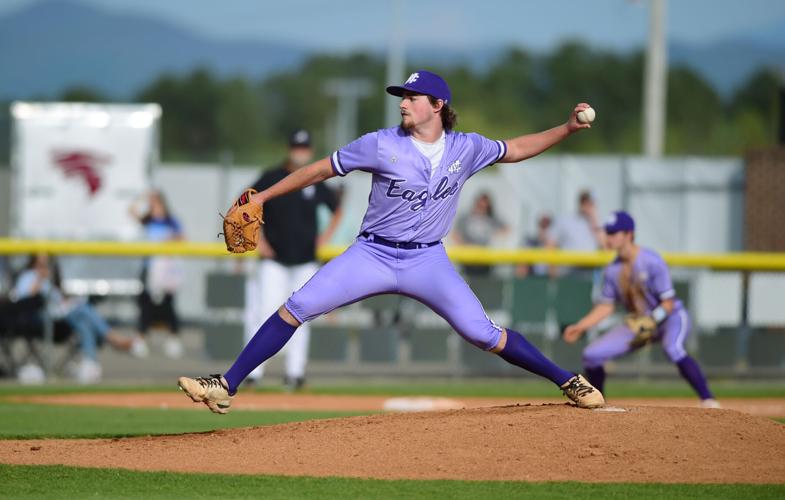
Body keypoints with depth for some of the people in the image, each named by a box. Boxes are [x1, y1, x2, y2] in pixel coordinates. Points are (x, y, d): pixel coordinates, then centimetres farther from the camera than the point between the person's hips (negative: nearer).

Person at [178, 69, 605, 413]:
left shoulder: (465, 149, -1)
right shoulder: (382, 145, -7)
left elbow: (515, 150, 15)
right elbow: (321, 169, -1)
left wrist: (568, 128, 5)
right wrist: (262, 196, -1)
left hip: (427, 261, 0)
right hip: (373, 255, 0)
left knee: (485, 335, -9)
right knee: (294, 309, -13)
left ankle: (569, 382, 6)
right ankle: (226, 387, -11)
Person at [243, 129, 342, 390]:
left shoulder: (316, 185, 6)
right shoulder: (271, 179, -2)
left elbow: (337, 210, 21)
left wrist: (325, 236, 8)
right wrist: (257, 240, -4)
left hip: (305, 261, 3)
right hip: (273, 261, -3)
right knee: (266, 314, -10)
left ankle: (295, 373, 9)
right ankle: (254, 372, -10)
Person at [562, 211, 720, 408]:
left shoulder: (651, 261, -23)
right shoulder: (613, 270, -4)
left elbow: (668, 303, -21)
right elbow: (606, 306, 4)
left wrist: (651, 322, -35)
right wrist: (580, 327, -6)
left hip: (671, 318, -7)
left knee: (672, 348, -41)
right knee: (591, 355, -3)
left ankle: (708, 401, -39)